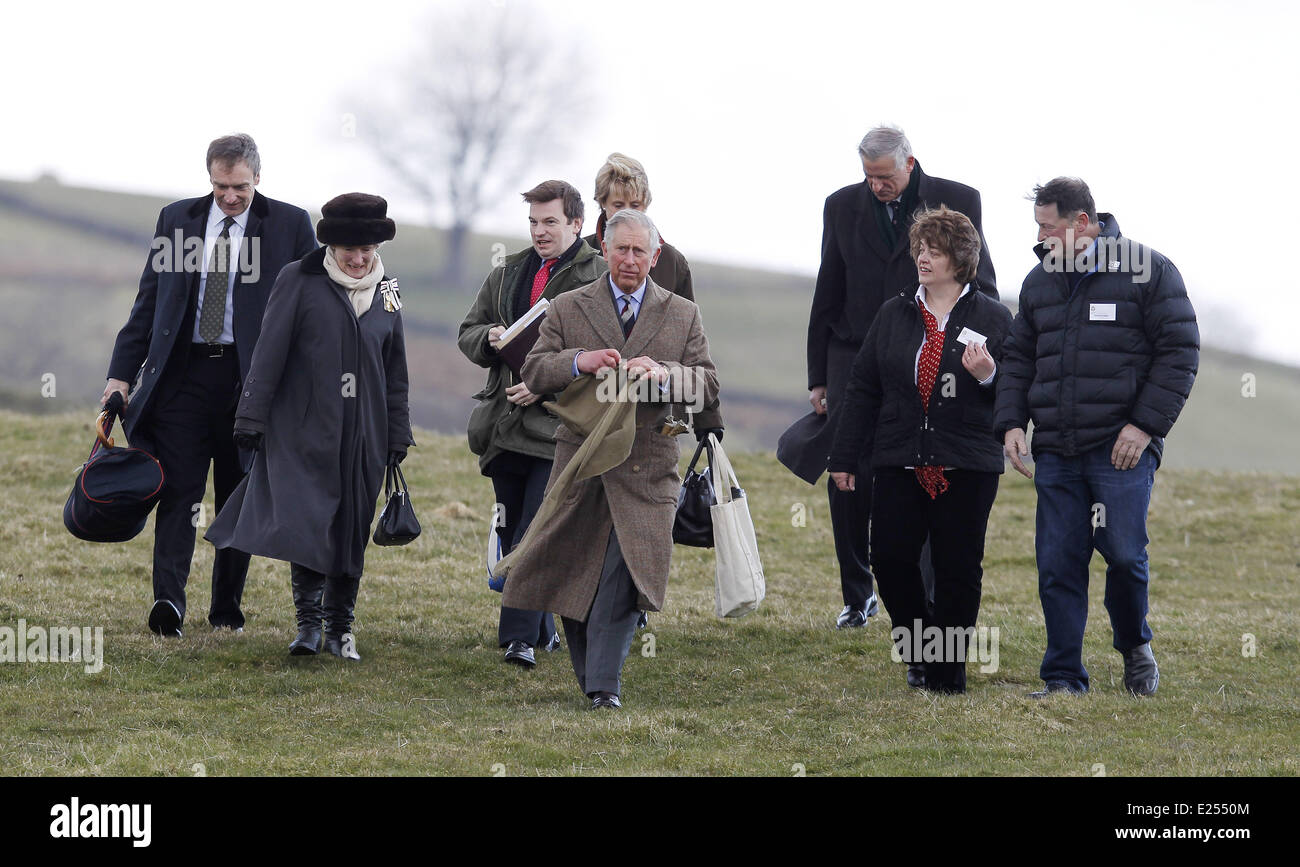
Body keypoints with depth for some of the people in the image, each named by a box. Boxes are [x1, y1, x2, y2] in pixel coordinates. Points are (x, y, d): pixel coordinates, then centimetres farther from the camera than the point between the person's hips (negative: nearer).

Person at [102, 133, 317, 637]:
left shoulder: (290, 226, 2)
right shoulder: (176, 219, 9)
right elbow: (148, 302, 11)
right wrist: (122, 372, 5)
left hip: (250, 380, -1)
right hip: (182, 375, 1)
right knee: (178, 491, -10)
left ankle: (227, 609, 16)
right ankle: (168, 599, -19)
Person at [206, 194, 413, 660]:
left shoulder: (385, 293, 11)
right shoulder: (299, 282, -3)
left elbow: (396, 371, 17)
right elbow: (269, 354, -4)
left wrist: (398, 435, 16)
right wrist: (252, 418, -8)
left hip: (362, 434, 4)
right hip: (305, 428, -4)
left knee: (351, 530, 6)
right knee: (307, 521, -14)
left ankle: (341, 626, 15)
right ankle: (308, 622, -8)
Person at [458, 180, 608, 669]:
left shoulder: (600, 279, -4)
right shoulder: (506, 275, 17)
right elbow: (468, 332, 23)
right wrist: (490, 339, -1)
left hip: (561, 425, -7)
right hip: (504, 424, 7)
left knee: (537, 533, -14)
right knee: (513, 533, 12)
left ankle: (520, 637, -17)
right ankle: (541, 630, 24)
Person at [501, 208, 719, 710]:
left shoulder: (683, 316, 10)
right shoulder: (568, 310, 8)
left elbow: (708, 385, 3)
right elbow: (534, 373, 3)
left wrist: (662, 374, -17)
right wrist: (578, 362, -18)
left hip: (646, 470, -1)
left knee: (625, 572, -15)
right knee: (575, 573, 6)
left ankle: (605, 684, -15)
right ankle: (589, 677, 22)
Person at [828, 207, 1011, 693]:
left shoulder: (992, 319, 2)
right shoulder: (894, 315, 10)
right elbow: (863, 388, 12)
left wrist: (989, 376, -19)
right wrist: (844, 458, 9)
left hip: (966, 469, -3)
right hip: (901, 463, 3)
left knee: (958, 571, 1)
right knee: (890, 560, -5)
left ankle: (948, 672, 12)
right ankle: (919, 653, 16)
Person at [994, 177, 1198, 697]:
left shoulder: (1148, 271, -1)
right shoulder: (1040, 281, 15)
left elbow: (1178, 351, -2)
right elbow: (1017, 358, 21)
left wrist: (1145, 424, -9)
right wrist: (1011, 423, 6)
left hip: (1122, 448, -4)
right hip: (1055, 454, 4)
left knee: (1123, 553, -9)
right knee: (1057, 565, 0)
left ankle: (1134, 645, 19)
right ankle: (1063, 679, 6)